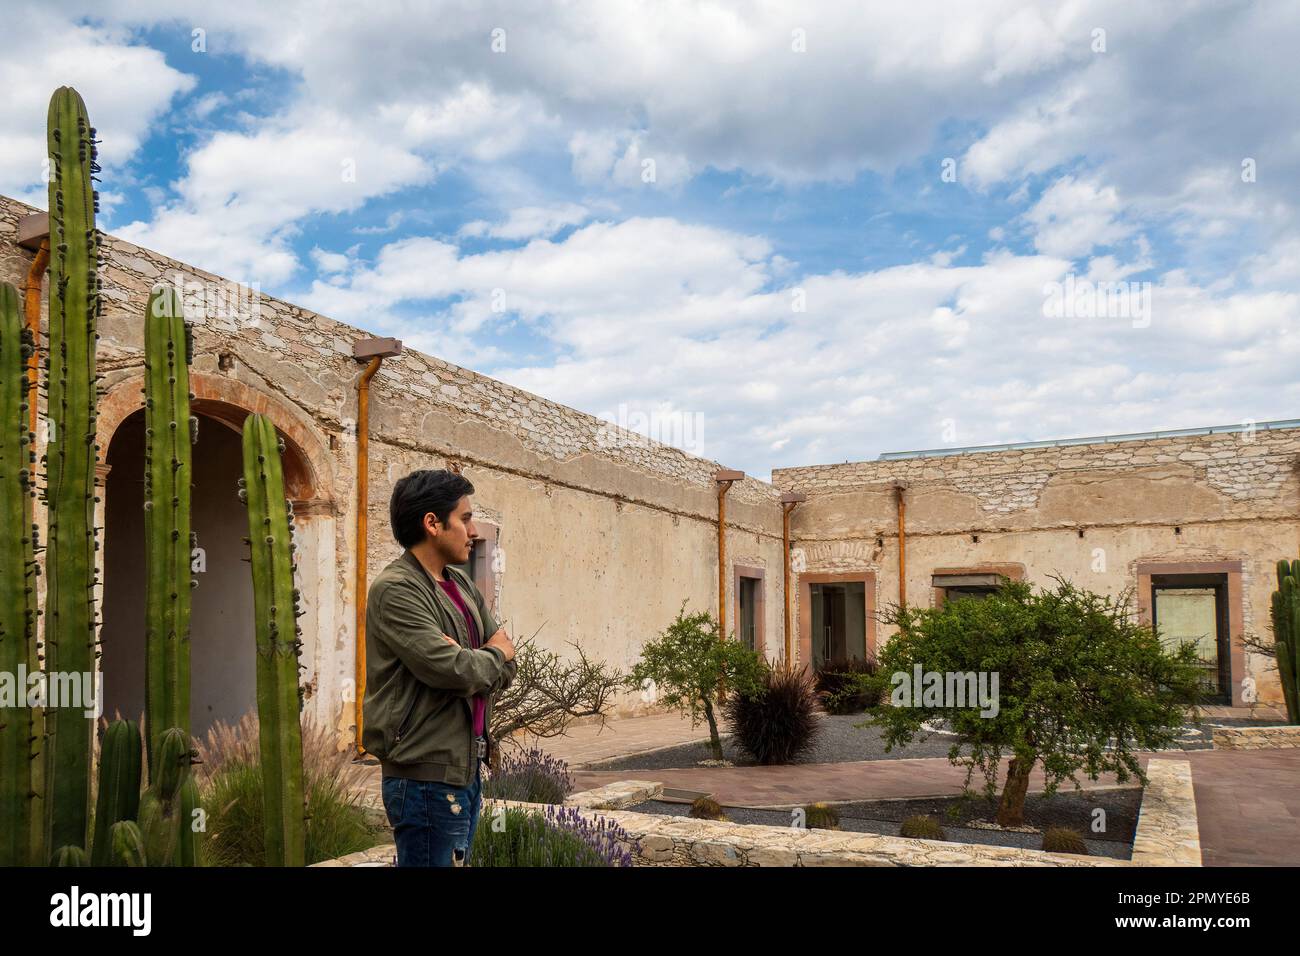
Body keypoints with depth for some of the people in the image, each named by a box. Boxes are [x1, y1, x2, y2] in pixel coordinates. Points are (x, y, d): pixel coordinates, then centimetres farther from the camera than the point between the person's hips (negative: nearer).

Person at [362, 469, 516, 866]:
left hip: (466, 769, 9)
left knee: (457, 859, 18)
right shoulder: (395, 590, -15)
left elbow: (506, 669, 8)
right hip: (427, 776, -8)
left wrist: (467, 660, -13)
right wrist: (494, 656, -4)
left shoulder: (461, 585, 12)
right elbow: (453, 670, -24)